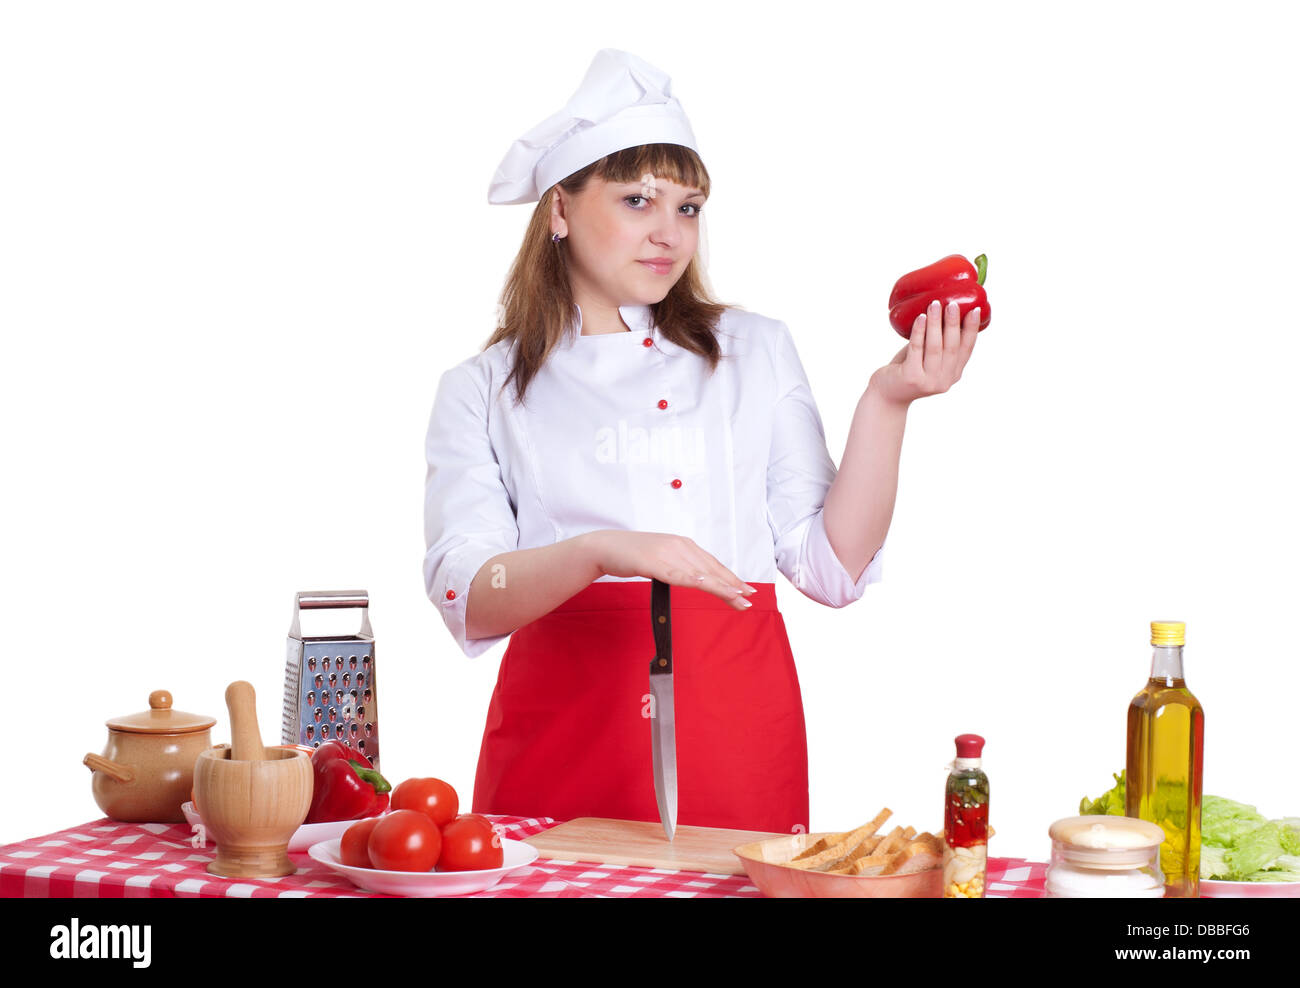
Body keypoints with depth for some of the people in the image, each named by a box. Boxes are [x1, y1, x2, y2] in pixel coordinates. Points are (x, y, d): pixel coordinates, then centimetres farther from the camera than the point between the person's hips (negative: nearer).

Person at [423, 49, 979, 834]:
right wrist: (600, 551, -22)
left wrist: (887, 402, -4)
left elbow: (833, 569, 5)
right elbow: (468, 598, -6)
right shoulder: (482, 389, 7)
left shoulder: (756, 352, 12)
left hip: (735, 732, 1)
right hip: (562, 734, -1)